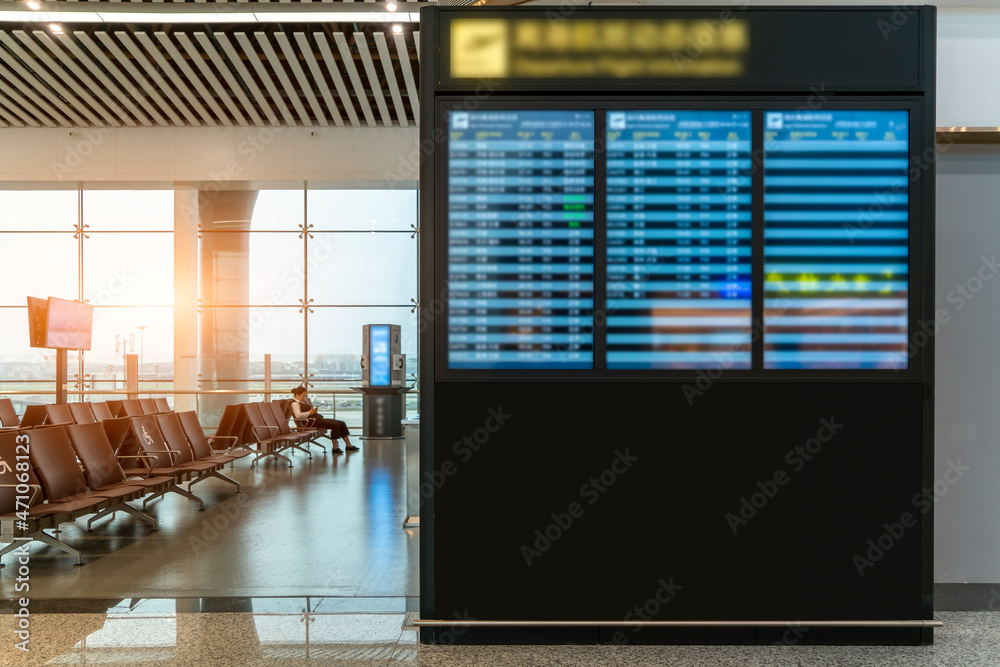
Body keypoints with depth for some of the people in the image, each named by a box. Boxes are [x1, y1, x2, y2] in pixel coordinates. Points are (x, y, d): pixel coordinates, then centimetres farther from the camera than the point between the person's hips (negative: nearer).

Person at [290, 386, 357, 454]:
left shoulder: (303, 402, 21)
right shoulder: (295, 404, -10)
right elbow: (298, 415, -28)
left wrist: (313, 411, 7)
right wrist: (309, 413, -16)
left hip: (318, 418, 11)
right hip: (311, 422, -11)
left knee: (341, 424, 1)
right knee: (335, 425, -26)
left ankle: (349, 446, 8)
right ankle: (335, 448, -15)